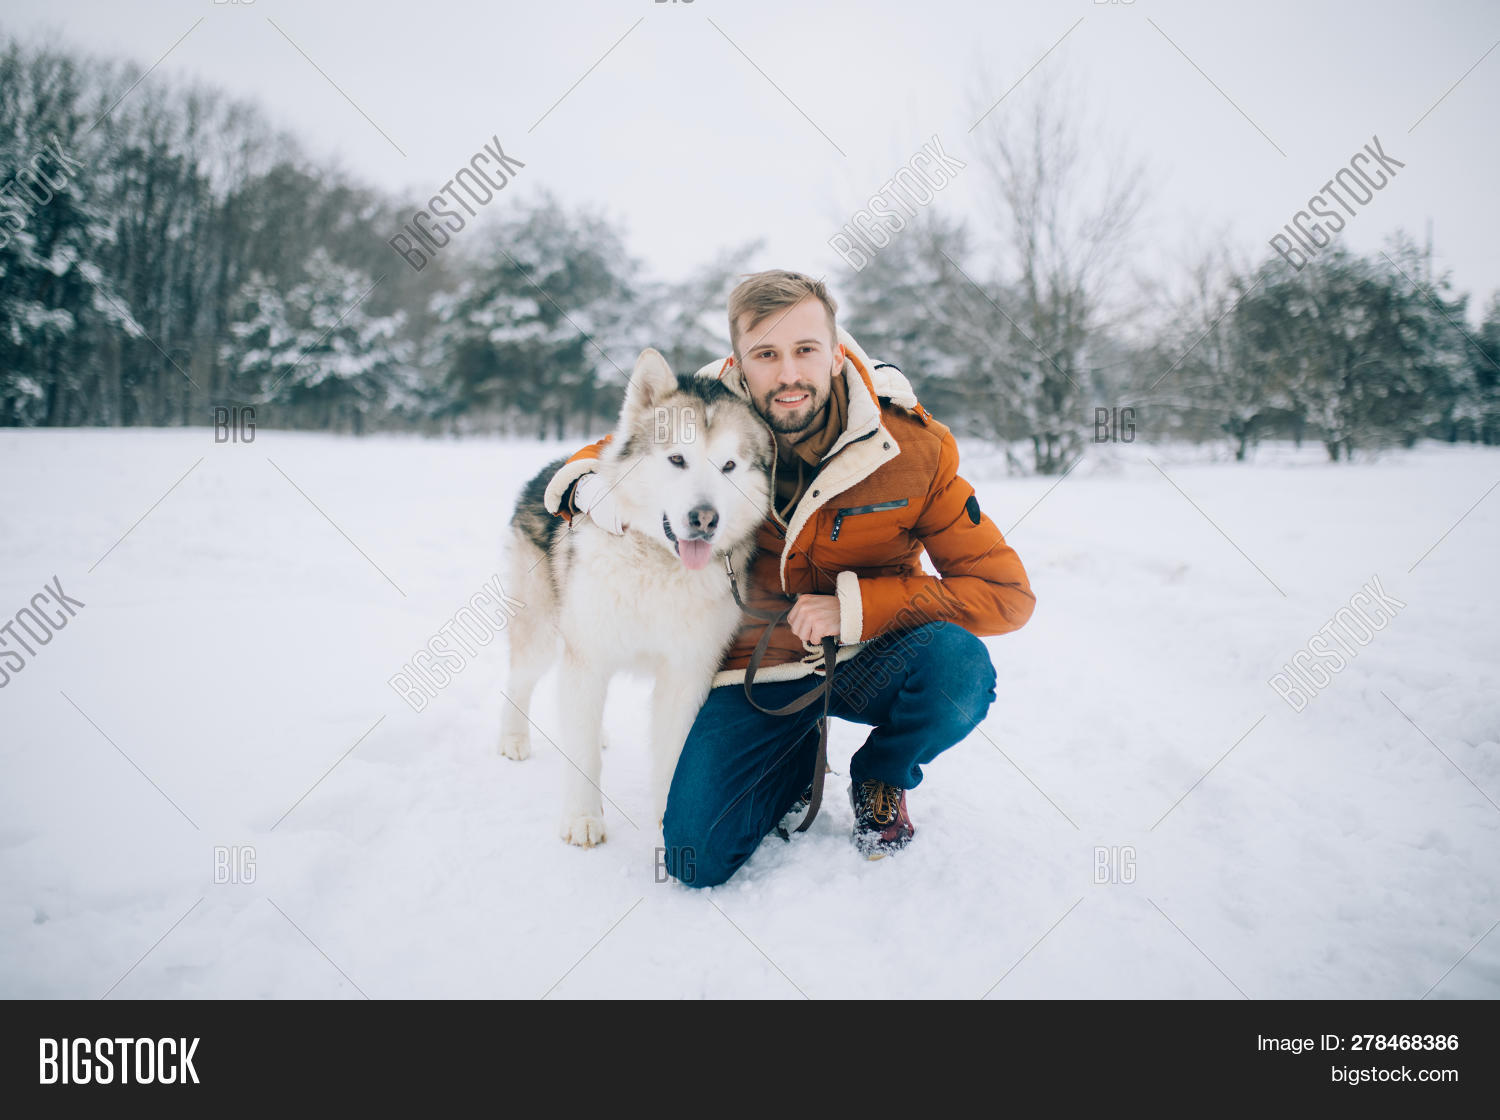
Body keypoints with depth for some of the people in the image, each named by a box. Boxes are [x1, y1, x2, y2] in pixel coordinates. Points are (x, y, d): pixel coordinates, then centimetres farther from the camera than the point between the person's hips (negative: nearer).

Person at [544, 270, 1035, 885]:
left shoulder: (912, 446, -16)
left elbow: (1006, 591, -16)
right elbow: (604, 453, 9)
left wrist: (855, 607, -24)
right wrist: (595, 489, -17)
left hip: (870, 659, 0)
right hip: (756, 668, 1)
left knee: (960, 668, -34)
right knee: (698, 858, -16)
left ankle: (880, 778, 2)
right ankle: (802, 757, 17)